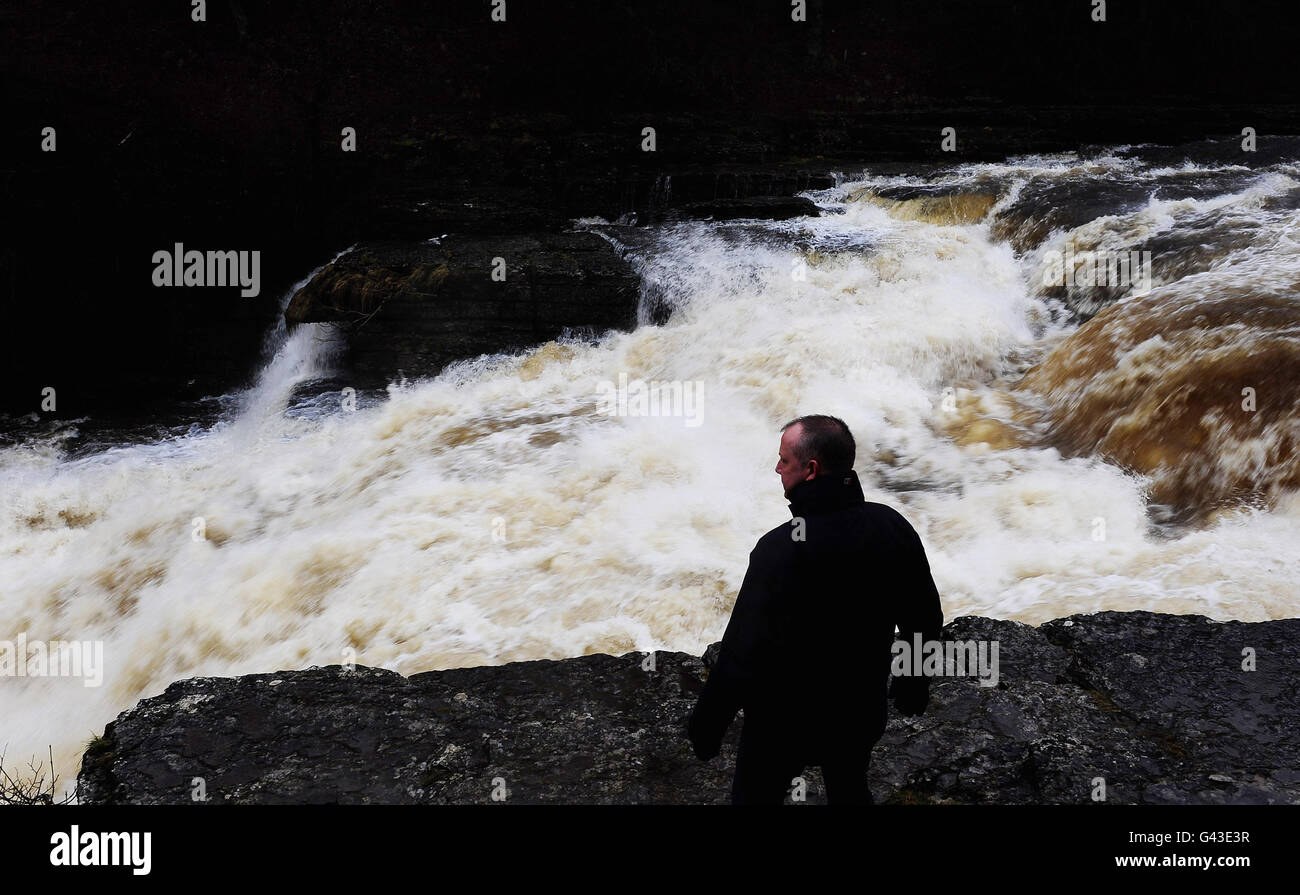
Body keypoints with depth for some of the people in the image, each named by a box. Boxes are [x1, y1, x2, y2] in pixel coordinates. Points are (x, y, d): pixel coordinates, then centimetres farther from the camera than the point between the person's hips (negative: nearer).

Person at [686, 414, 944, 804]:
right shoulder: (891, 527, -11)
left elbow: (744, 654, -27)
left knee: (755, 797, 17)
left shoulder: (781, 549, -29)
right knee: (850, 791, 28)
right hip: (863, 711, 5)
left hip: (786, 719, -5)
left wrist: (706, 725, -14)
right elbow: (925, 620, 2)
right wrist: (912, 684, 19)